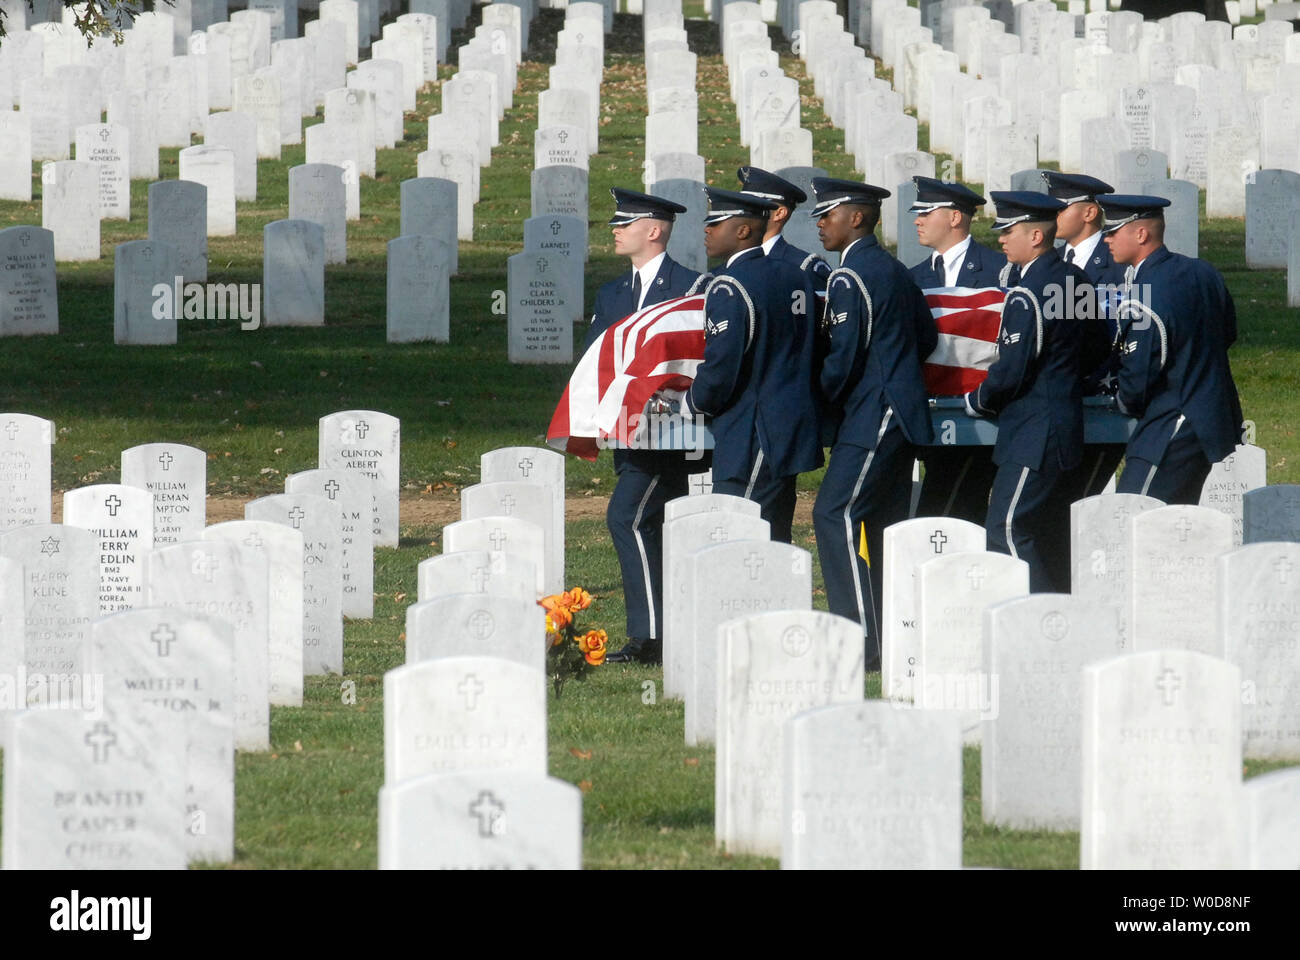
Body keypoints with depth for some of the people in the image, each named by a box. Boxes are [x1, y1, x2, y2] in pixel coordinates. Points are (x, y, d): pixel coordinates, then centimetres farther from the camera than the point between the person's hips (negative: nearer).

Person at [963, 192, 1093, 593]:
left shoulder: (1026, 296, -20)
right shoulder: (1074, 279, 8)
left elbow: (1011, 372, -20)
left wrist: (977, 402, 0)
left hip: (1032, 433, -10)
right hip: (1066, 421, 10)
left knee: (1006, 531, -8)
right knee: (1050, 535, 14)